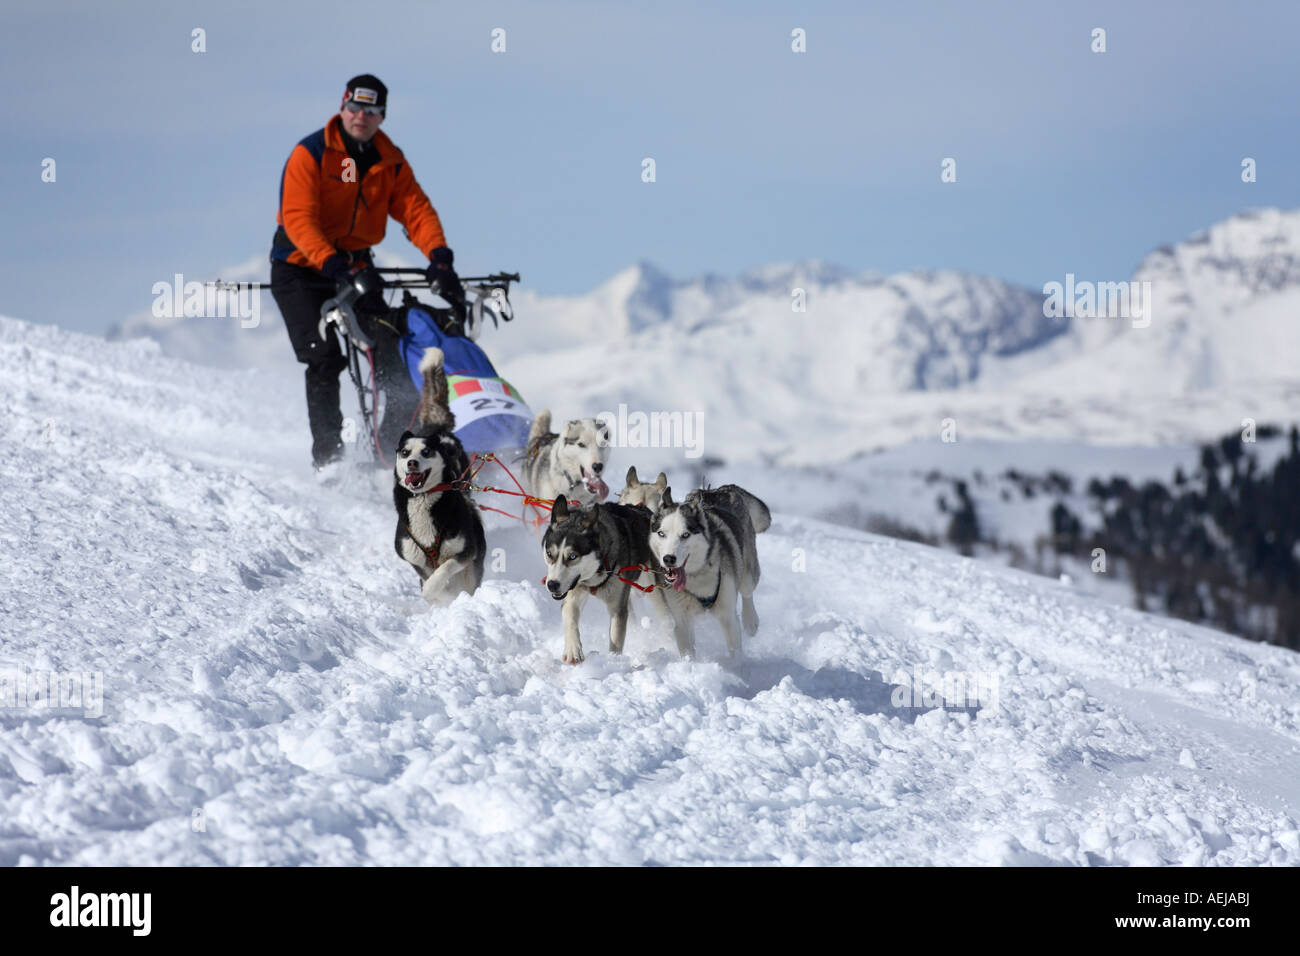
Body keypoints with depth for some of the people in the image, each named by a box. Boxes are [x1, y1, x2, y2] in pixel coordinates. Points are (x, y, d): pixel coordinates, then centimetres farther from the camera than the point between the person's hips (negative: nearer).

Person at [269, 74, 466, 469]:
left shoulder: (391, 162, 3)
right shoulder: (310, 154, -13)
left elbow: (416, 210, -7)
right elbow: (298, 218, -23)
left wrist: (439, 257, -25)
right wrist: (332, 265, -37)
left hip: (356, 266, 5)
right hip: (302, 268, -5)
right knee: (324, 358, -17)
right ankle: (327, 451, -10)